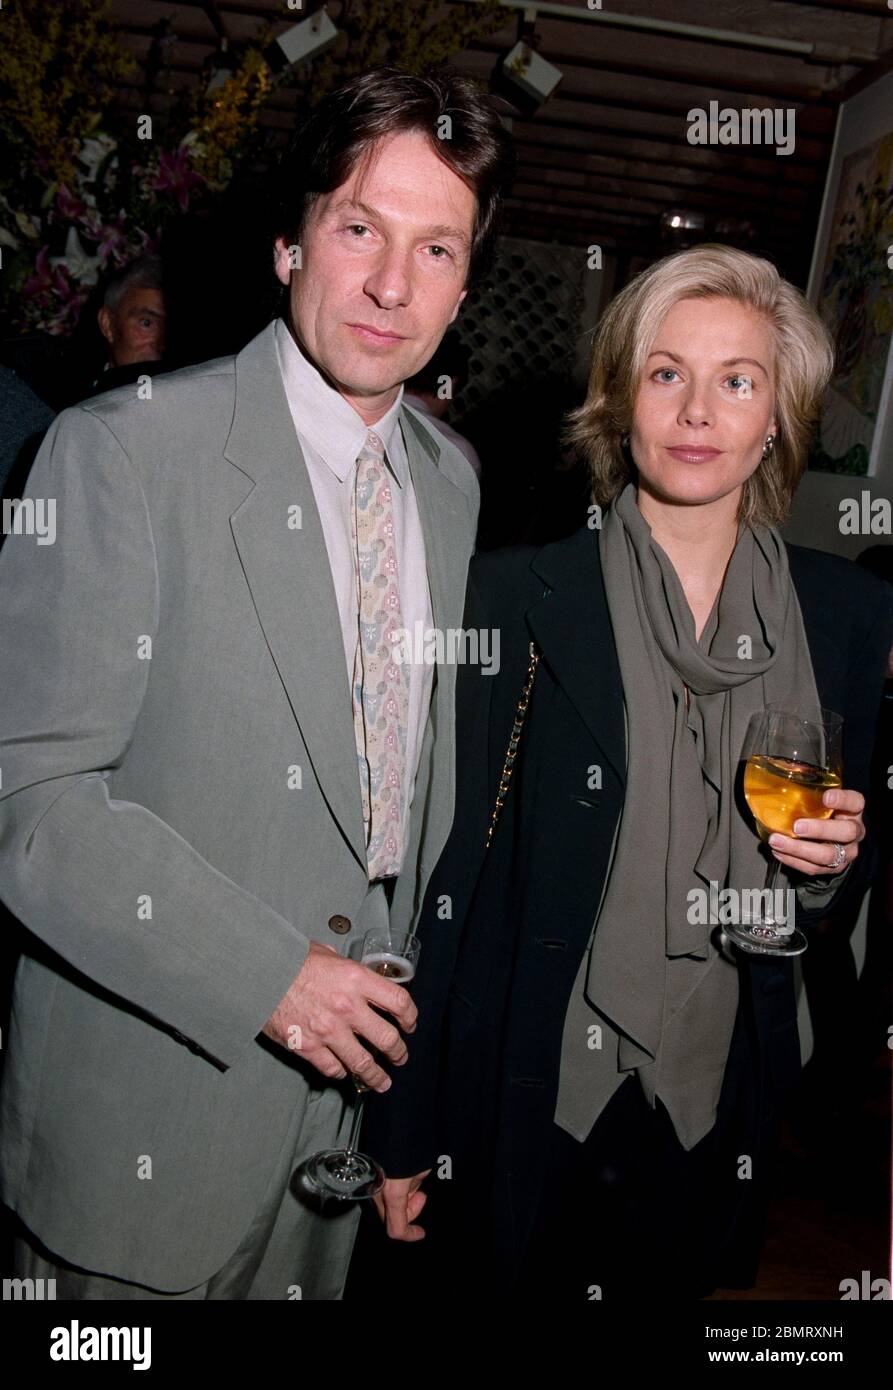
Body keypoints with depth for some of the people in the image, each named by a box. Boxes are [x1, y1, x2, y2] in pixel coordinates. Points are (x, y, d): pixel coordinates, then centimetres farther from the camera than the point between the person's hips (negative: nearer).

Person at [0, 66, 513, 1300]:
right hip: (154, 1093, -5)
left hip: (354, 1061, 5)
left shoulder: (452, 482, 3)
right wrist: (263, 976, -21)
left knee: (305, 1285, 23)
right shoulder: (124, 451, -17)